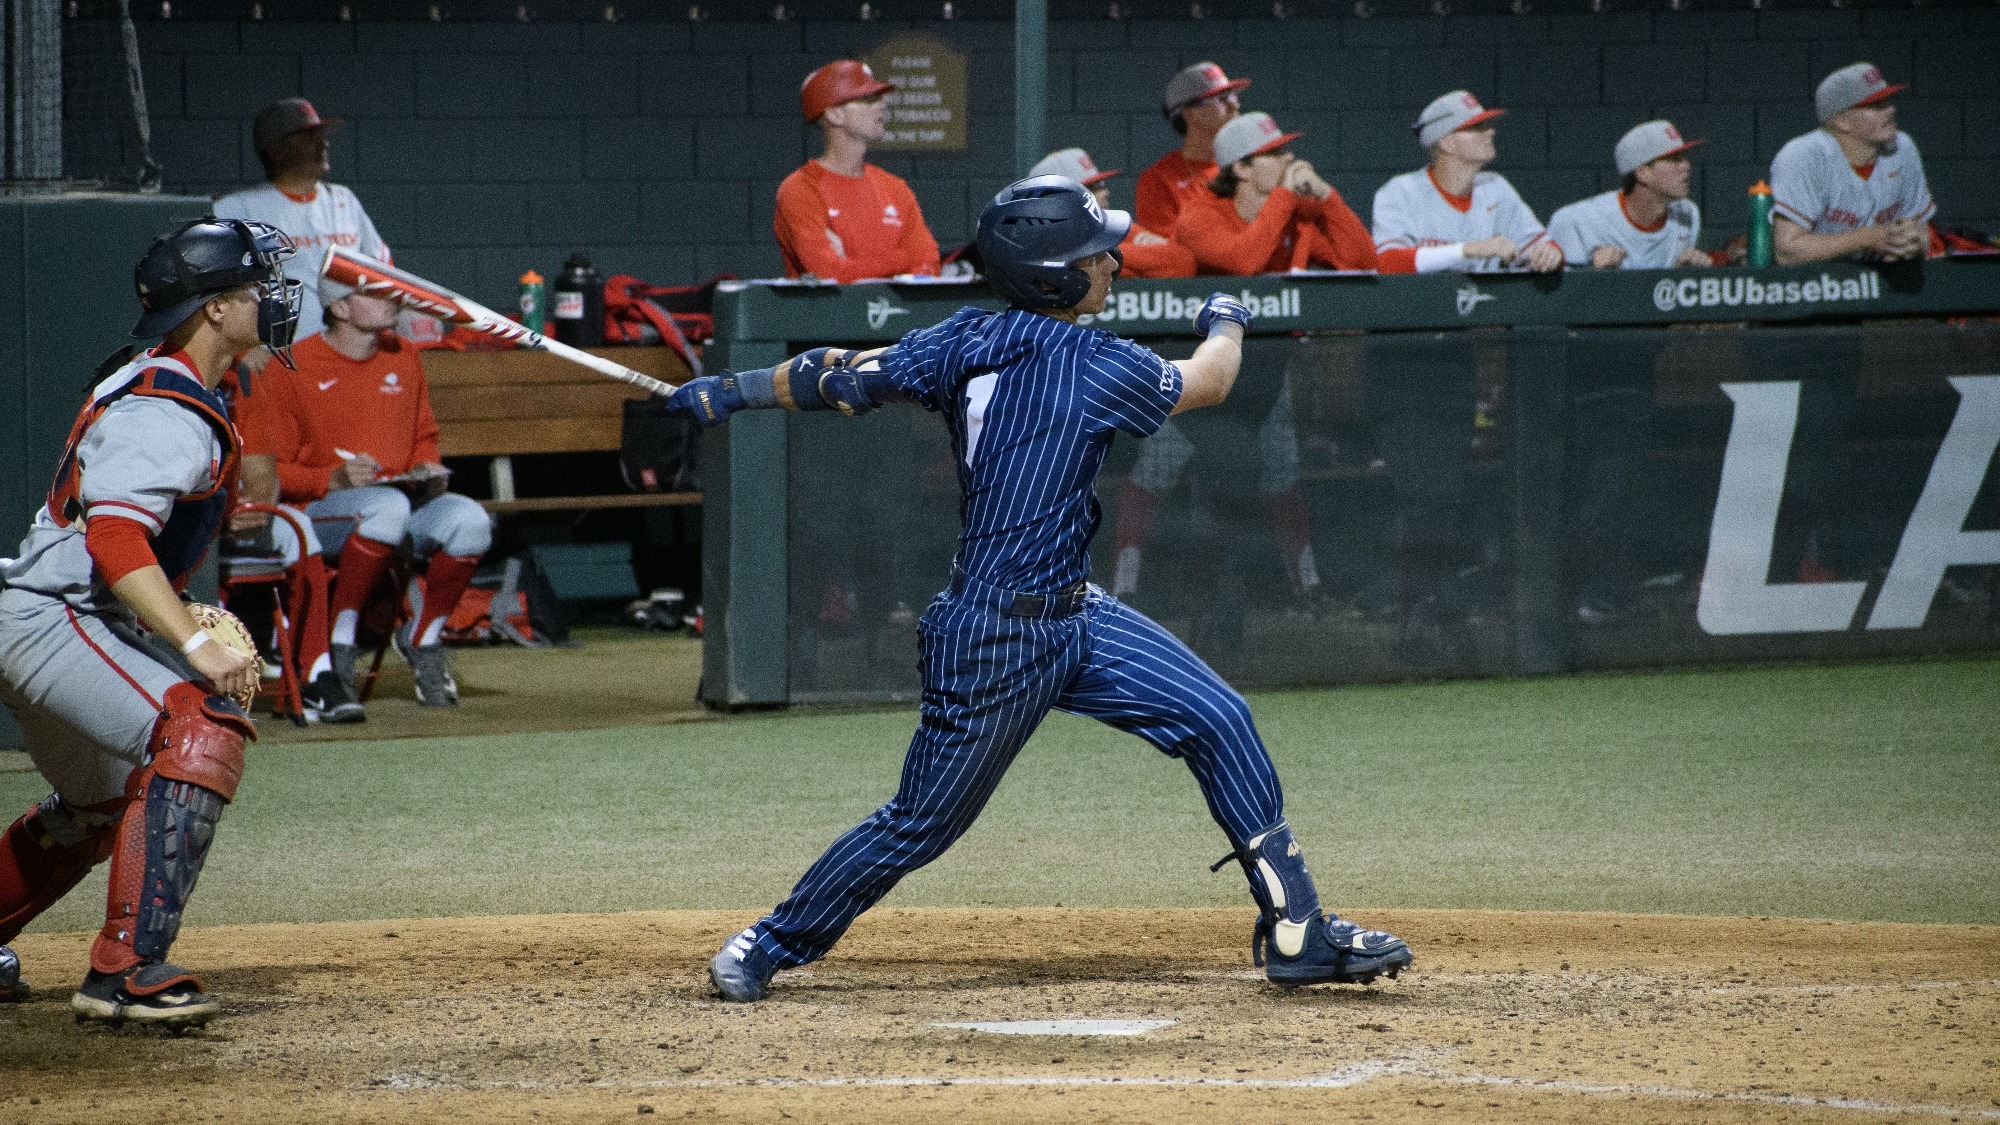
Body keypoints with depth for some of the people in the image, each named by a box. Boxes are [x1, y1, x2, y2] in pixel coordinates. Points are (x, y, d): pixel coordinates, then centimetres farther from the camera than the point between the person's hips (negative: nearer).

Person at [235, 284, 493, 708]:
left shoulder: (403, 357, 12)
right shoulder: (291, 369, -7)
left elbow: (424, 438, 25)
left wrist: (427, 470, 2)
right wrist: (334, 479, -22)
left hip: (406, 502, 6)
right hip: (316, 511, -6)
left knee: (470, 520, -24)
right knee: (388, 506, -38)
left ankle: (422, 639, -1)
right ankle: (337, 643, -25)